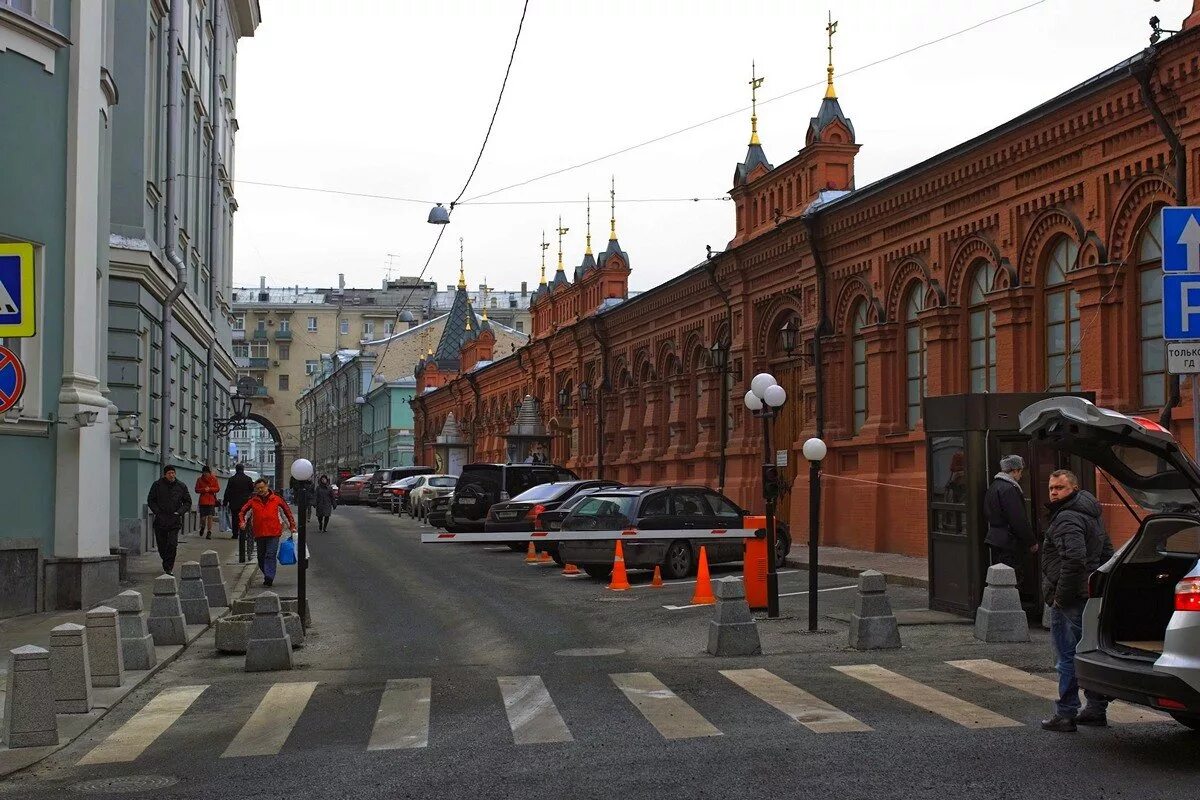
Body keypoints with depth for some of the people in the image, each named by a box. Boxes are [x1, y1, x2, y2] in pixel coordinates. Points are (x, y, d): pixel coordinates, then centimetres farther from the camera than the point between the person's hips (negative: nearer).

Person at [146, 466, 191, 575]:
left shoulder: (181, 486, 4)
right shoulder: (157, 485, 2)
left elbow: (188, 502, 11)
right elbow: (150, 500, 8)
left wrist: (180, 512, -4)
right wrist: (157, 512, -5)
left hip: (174, 521, -1)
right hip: (160, 520, 1)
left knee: (172, 544, -12)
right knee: (162, 545, 8)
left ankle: (168, 567, -7)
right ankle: (167, 564, 31)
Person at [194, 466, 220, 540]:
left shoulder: (213, 479, 4)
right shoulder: (199, 479, 5)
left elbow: (217, 489, 3)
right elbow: (197, 490, 5)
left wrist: (210, 489, -11)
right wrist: (203, 489, -13)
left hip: (211, 500, -1)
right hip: (202, 500, 1)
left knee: (210, 517, -8)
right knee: (203, 517, 0)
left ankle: (209, 532, -2)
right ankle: (203, 527, 32)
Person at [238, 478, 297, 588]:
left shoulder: (277, 499, 2)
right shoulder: (253, 501, 6)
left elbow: (288, 511, 10)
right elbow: (243, 512, 16)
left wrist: (292, 526, 8)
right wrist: (242, 523, -3)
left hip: (274, 533, -3)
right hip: (259, 533, 3)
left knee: (271, 555, -12)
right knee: (261, 557, 12)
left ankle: (269, 578, -18)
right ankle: (267, 576, 26)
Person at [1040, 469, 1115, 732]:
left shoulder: (1067, 518, -17)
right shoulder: (1090, 515, 17)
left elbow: (1074, 558, -28)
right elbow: (1107, 552, 26)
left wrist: (1060, 594, -22)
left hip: (1069, 600, -10)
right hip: (1091, 594, 10)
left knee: (1068, 657, -6)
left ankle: (1065, 715, -2)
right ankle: (1097, 709, 23)